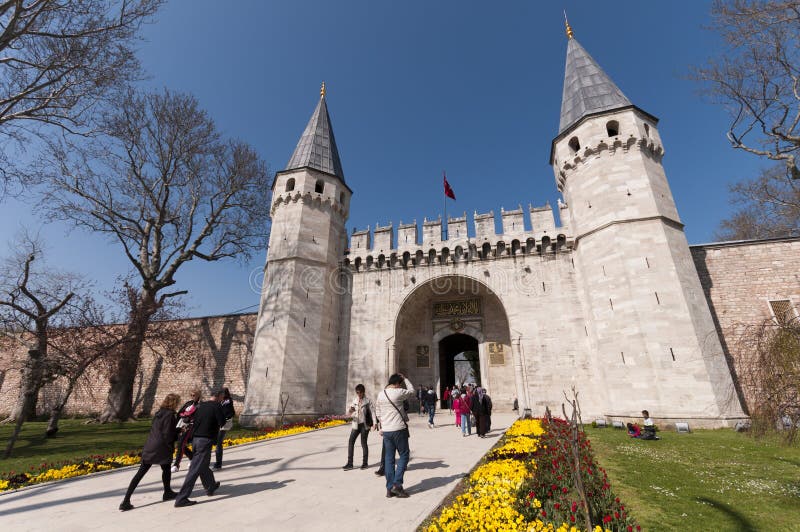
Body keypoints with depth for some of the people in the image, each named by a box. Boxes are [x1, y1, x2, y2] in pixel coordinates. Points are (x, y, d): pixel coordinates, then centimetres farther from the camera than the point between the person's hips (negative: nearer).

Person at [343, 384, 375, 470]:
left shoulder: (367, 400, -6)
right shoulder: (354, 400, 5)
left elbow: (372, 412, -6)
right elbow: (348, 414, 5)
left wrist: (374, 423, -17)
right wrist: (350, 410, -19)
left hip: (364, 425, -4)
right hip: (356, 425, 4)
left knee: (363, 443, 2)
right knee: (350, 442, -1)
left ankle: (365, 463, 18)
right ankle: (349, 463, 8)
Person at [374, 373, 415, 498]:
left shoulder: (380, 395, 7)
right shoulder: (398, 392, -13)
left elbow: (378, 413, 14)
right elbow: (411, 391, 6)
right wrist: (405, 378, 15)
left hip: (386, 430, 6)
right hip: (398, 429, -6)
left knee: (389, 458, 12)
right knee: (404, 455, 7)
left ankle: (390, 488, 16)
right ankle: (397, 484, 1)